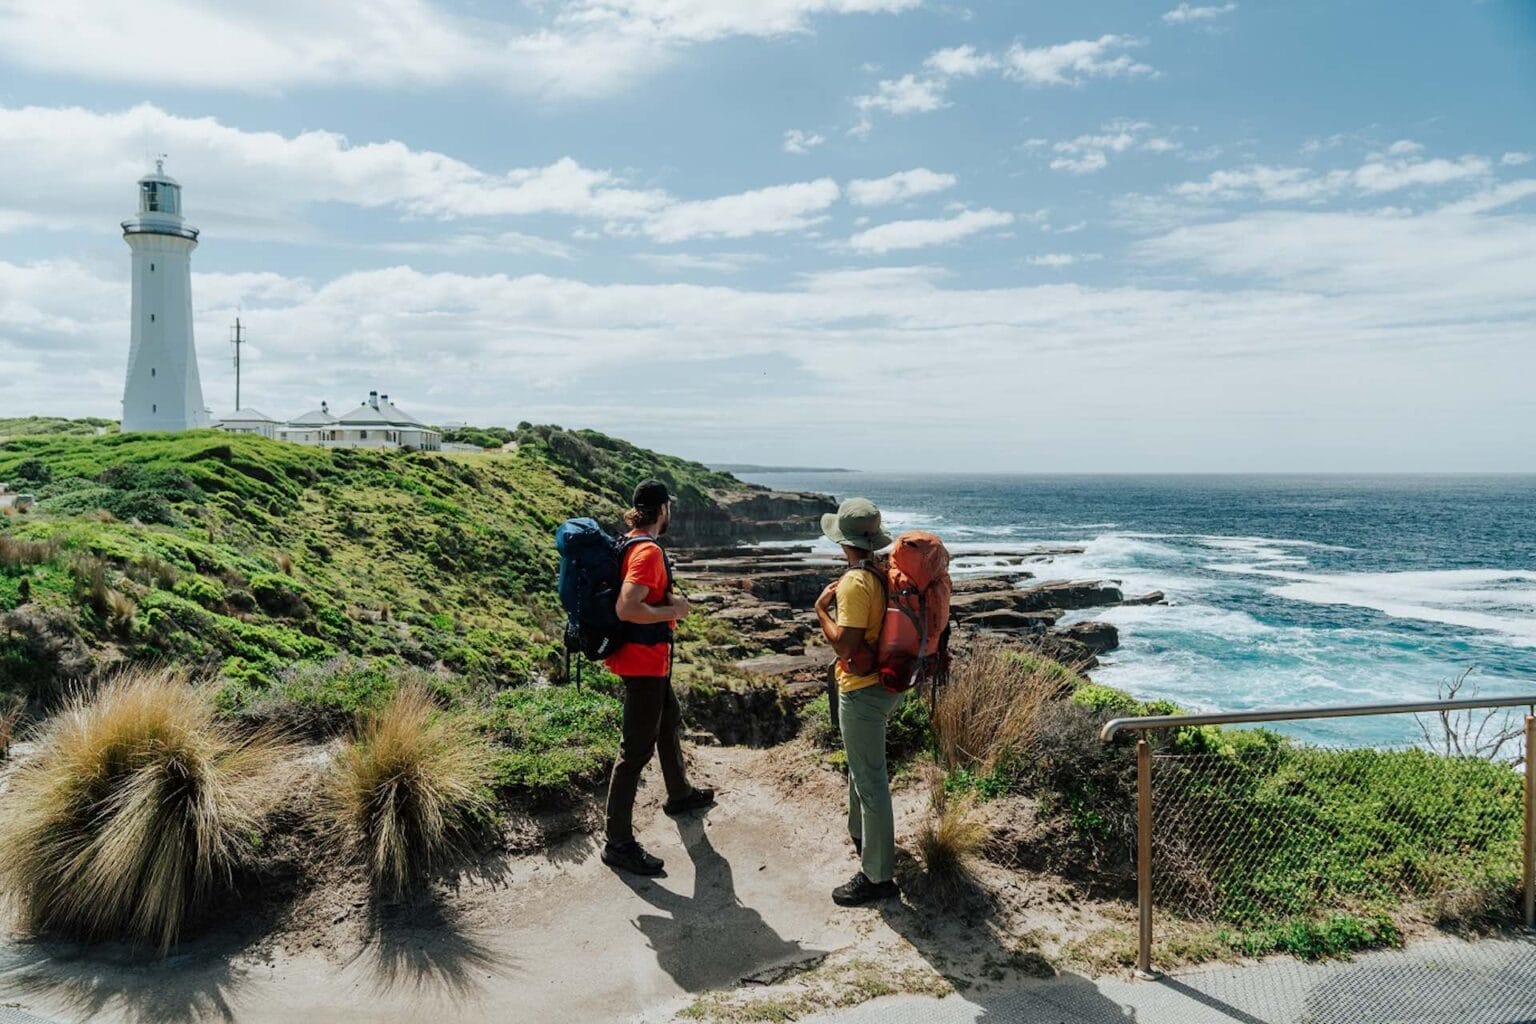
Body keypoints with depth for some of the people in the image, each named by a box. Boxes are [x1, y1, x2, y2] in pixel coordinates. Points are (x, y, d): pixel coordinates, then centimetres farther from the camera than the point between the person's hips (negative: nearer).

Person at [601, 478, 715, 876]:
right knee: (637, 749, -5)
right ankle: (618, 844, 1)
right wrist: (673, 610, -19)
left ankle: (680, 794, 49)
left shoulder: (632, 544, 9)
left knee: (669, 722, 28)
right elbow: (626, 609, -32)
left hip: (648, 659, 11)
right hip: (644, 661, -11)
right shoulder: (648, 551, -22)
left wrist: (669, 598, 8)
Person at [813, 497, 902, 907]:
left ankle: (877, 876, 6)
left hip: (863, 691, -10)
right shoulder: (884, 573, 5)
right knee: (861, 768, 27)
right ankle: (862, 836, 46)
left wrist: (822, 608, -13)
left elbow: (845, 645, -25)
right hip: (885, 684, 10)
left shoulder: (855, 582, -23)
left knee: (870, 780, -2)